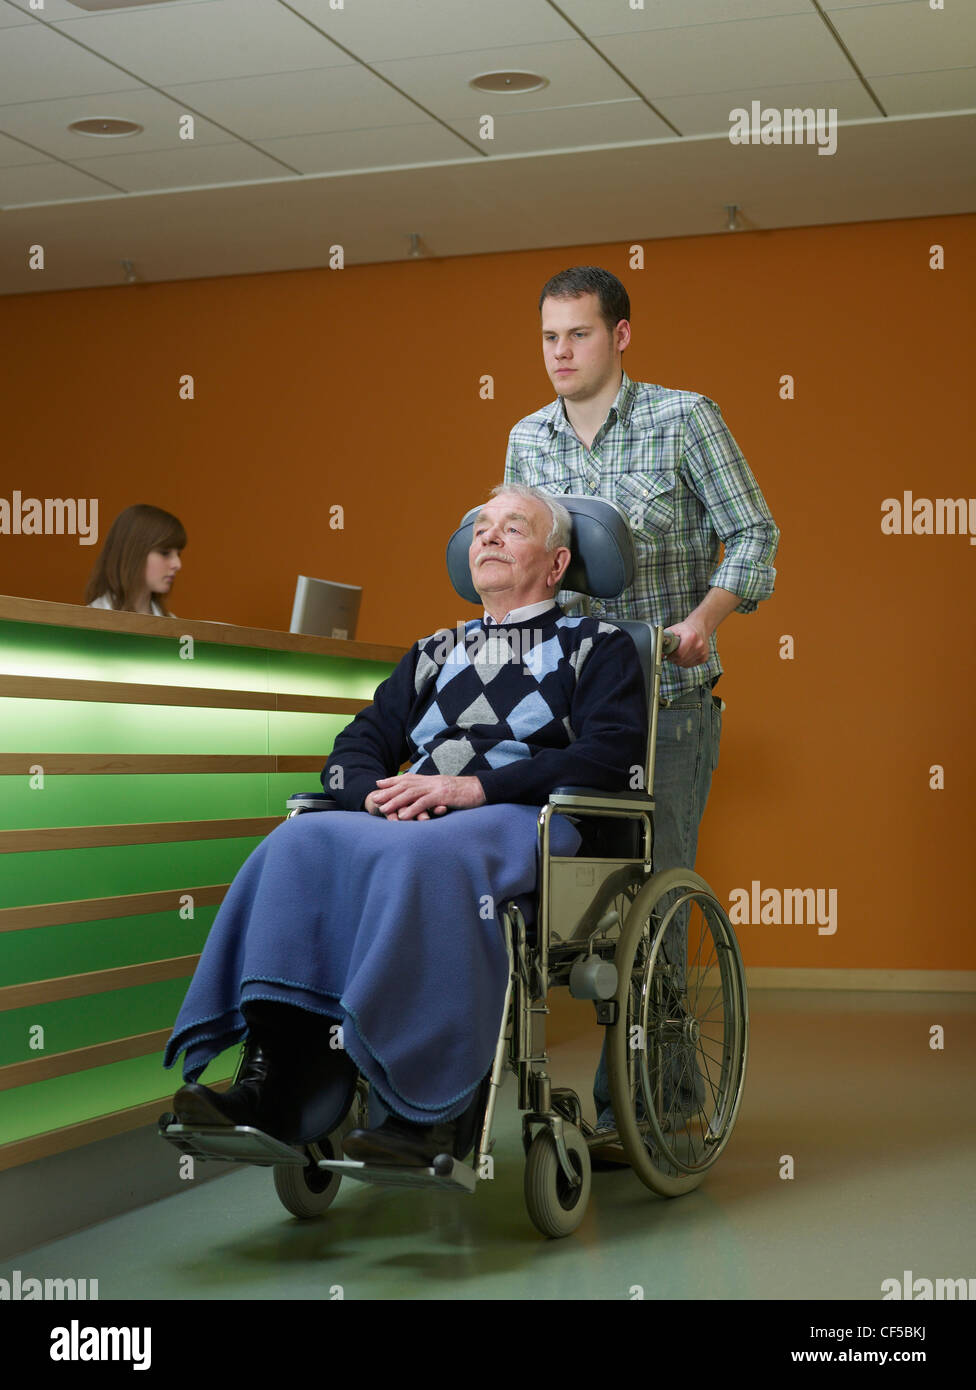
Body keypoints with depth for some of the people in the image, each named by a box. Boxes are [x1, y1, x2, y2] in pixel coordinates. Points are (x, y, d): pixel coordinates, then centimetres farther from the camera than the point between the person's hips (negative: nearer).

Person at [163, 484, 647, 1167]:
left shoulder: (597, 646, 13)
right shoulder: (434, 653, 30)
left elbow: (608, 754, -5)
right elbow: (355, 749, 22)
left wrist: (470, 786, -13)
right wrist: (379, 792, -4)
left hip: (522, 821, -5)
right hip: (412, 818, 5)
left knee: (418, 856, -38)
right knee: (301, 844, -26)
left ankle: (434, 1106, -36)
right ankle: (278, 1080, -34)